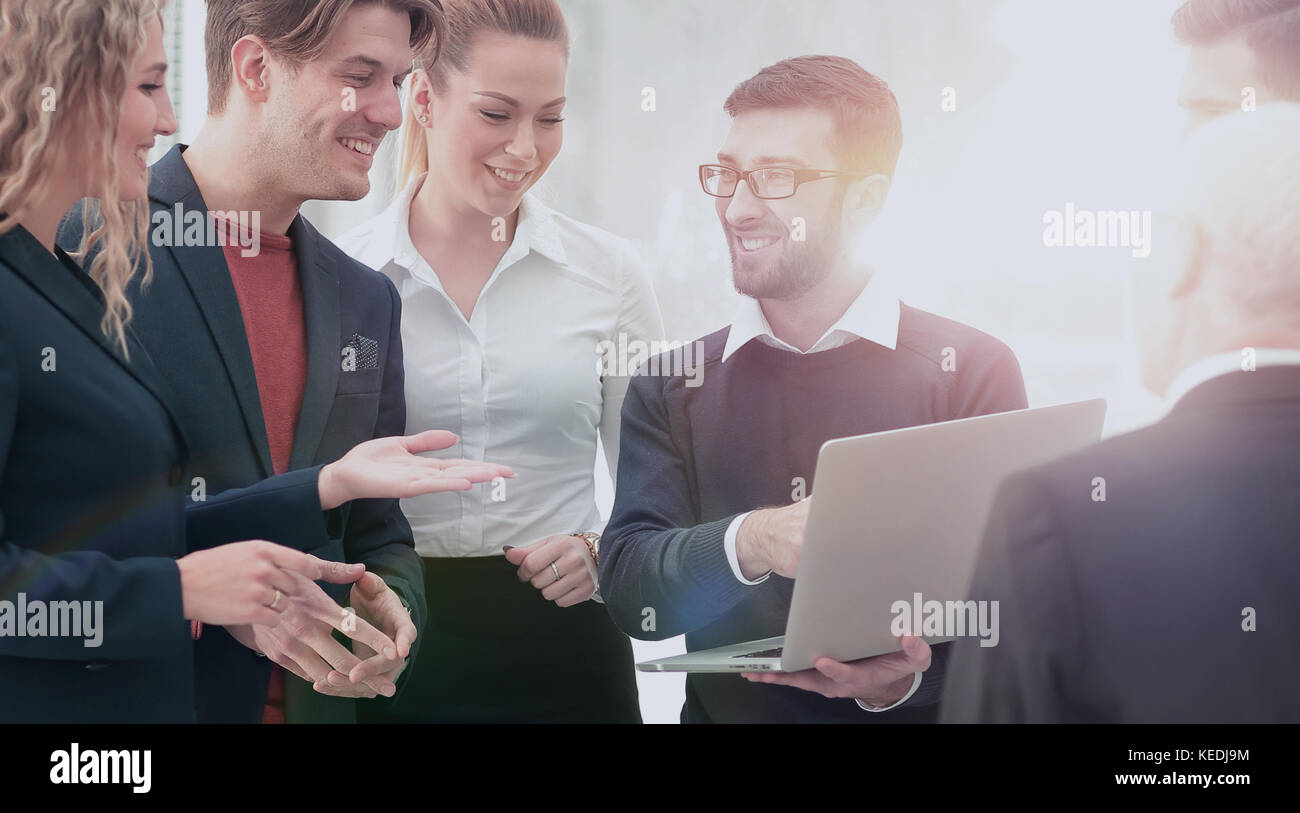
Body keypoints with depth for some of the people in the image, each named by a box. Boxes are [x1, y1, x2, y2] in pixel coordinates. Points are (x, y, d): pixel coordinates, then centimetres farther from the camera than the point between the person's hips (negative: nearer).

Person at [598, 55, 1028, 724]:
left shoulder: (973, 371, 2)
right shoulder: (671, 386, 8)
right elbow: (630, 595, -1)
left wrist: (910, 678, -21)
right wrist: (747, 544, -19)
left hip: (914, 711, -2)